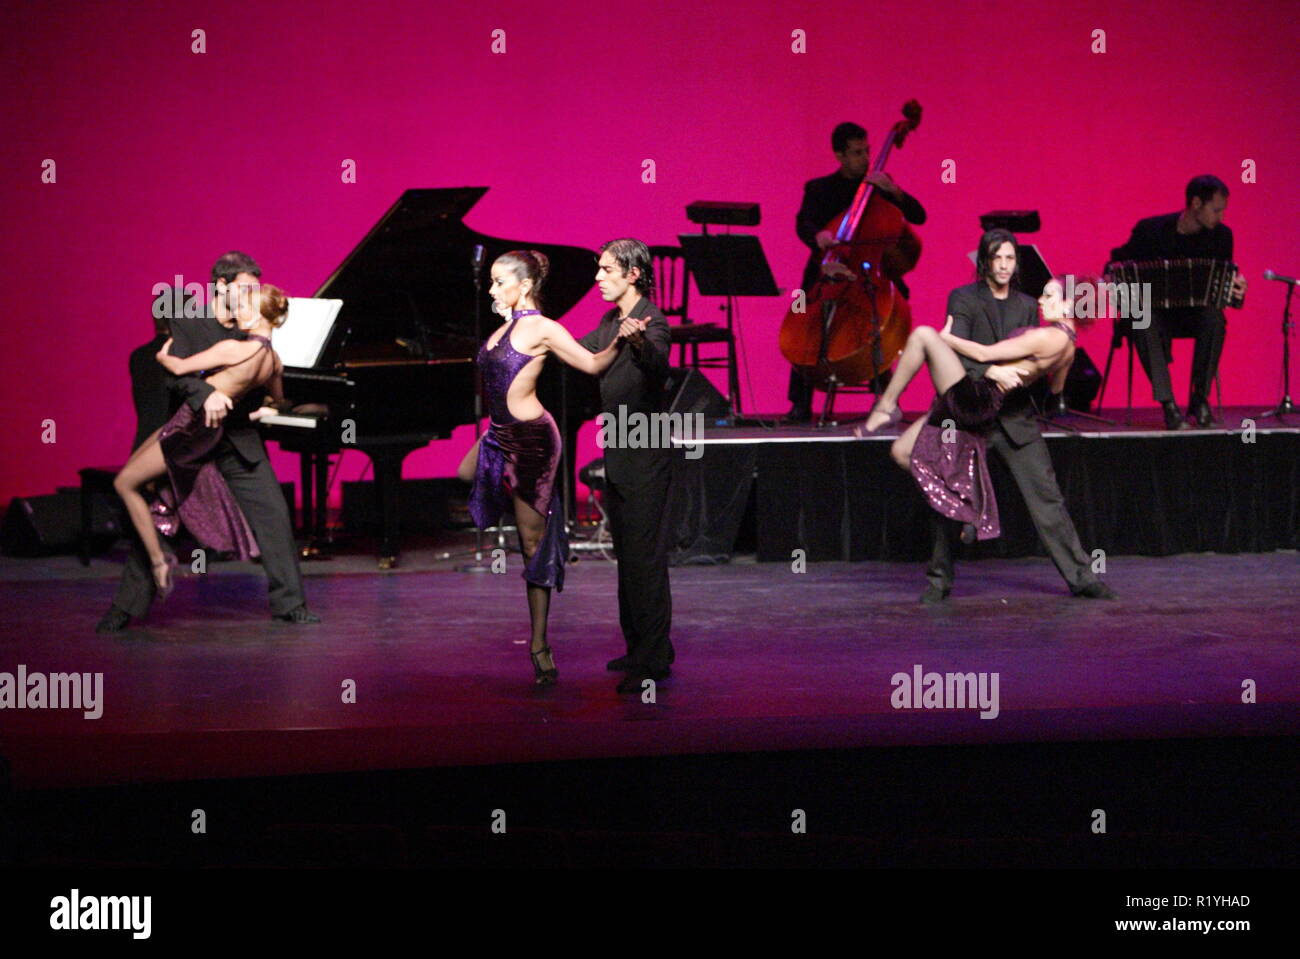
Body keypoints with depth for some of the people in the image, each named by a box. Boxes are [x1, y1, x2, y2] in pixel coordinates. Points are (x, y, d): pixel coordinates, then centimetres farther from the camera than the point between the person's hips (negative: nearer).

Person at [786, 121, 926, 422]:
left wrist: (893, 190, -13)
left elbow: (918, 216, 4)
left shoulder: (879, 185, 13)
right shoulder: (819, 188, 9)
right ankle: (801, 403, -17)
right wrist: (819, 236, -33)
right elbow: (804, 224, -9)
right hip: (828, 274, 0)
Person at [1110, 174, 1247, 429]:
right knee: (1144, 322, -37)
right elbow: (1119, 262, 6)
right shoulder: (1150, 230, -4)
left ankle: (1200, 399, -20)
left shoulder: (1221, 235, 3)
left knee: (1214, 319, -33)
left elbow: (1225, 280, 14)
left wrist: (1235, 286, -10)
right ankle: (1168, 404, -35)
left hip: (1196, 312, 2)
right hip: (1156, 310, -2)